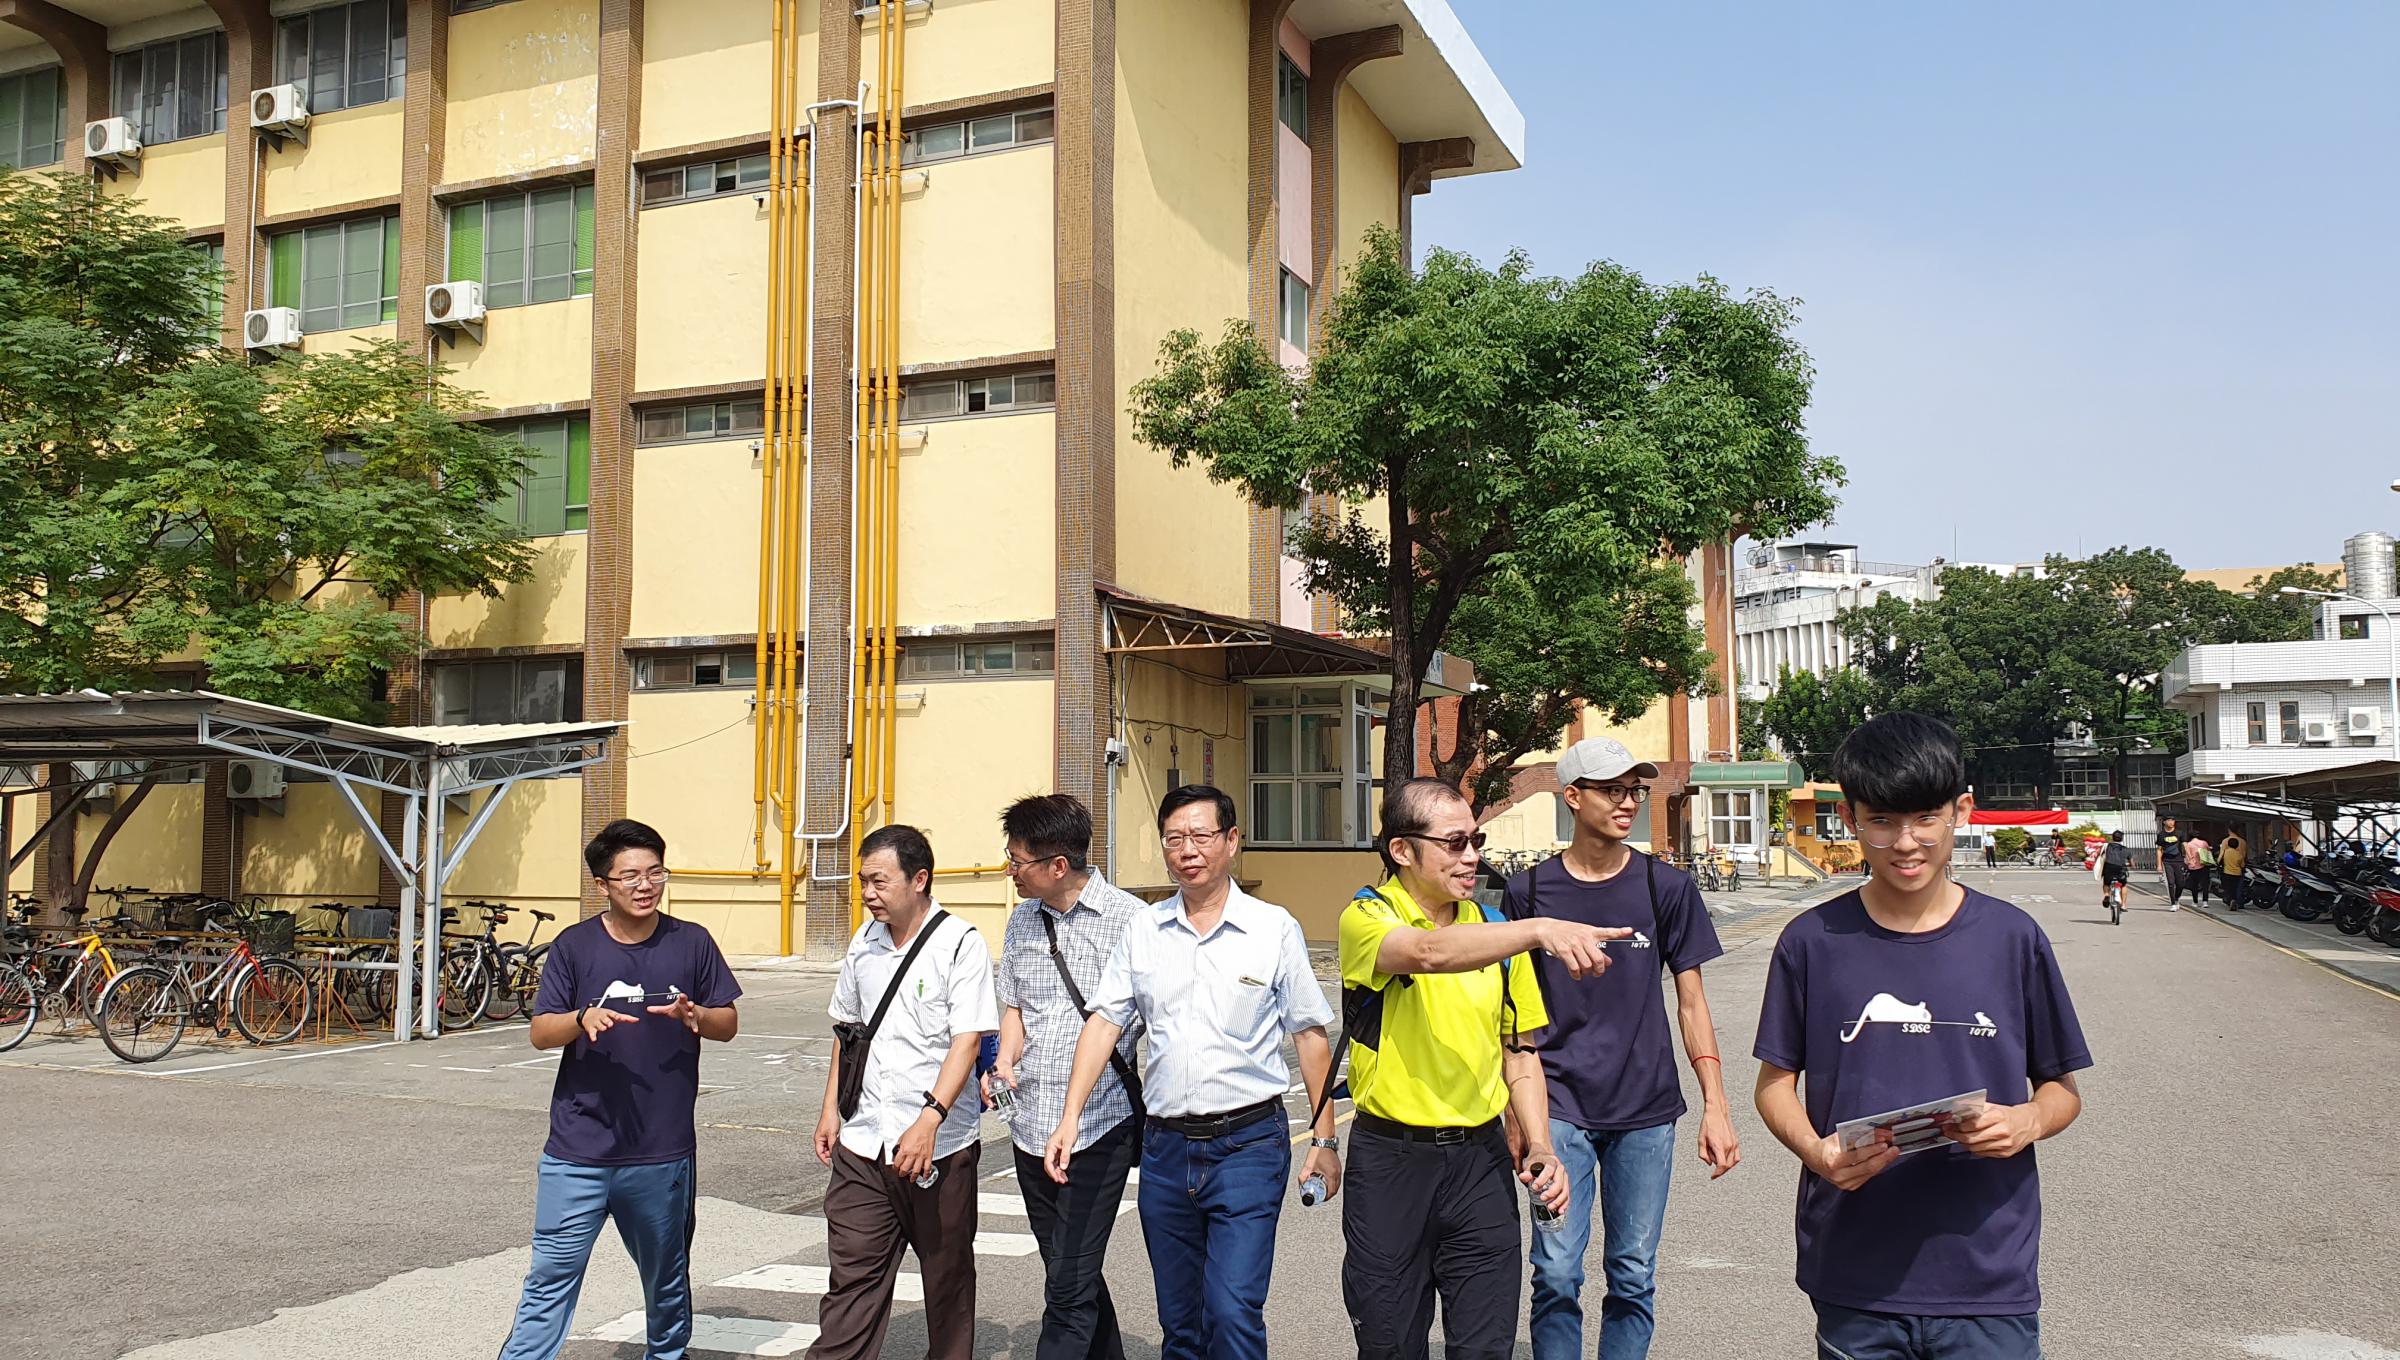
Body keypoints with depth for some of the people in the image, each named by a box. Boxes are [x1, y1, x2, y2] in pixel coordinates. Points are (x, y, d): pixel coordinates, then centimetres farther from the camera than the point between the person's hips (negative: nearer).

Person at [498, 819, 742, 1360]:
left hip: (663, 1153, 1)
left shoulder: (691, 943, 2)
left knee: (667, 1280, 17)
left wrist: (695, 1016, -16)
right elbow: (539, 1032, -1)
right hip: (578, 1150, -1)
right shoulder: (575, 945, 0)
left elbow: (728, 1024, 7)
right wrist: (582, 1019, -22)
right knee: (551, 1279, -2)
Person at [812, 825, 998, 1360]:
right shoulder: (864, 942, 8)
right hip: (862, 1141, 4)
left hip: (939, 1144, -4)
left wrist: (929, 1121, -25)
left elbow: (967, 1039, -16)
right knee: (852, 1275, 2)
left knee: (947, 1277, 11)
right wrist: (831, 1109, 14)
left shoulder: (961, 944, -10)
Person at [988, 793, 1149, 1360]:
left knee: (1069, 1287, -7)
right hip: (1030, 1124, 6)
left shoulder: (1131, 919, -9)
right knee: (1073, 1276, 17)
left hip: (1097, 1127, -6)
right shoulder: (1022, 921, 11)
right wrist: (1005, 1063, 2)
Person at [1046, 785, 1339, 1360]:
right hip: (1166, 1147, 4)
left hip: (1248, 1144, -4)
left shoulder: (1274, 929, -2)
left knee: (1232, 1313, -13)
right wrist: (1070, 1117, -6)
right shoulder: (1143, 931, 6)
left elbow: (1310, 1034, 2)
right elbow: (1105, 1022, 4)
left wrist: (1324, 1139, 1)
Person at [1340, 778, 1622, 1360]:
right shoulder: (1367, 918, -8)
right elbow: (1429, 952, -32)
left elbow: (1519, 1050, 13)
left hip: (1480, 1159, 4)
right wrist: (1540, 930, -43)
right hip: (1390, 1159, -3)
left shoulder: (1496, 930, 8)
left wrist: (1540, 1146, -1)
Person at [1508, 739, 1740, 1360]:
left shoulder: (1666, 887, 2)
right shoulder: (1529, 890, 1)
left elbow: (1690, 1001, 5)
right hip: (1560, 1105, -1)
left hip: (1646, 1107, 1)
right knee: (1557, 1274, -5)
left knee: (1633, 1276, 7)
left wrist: (1715, 1105, -2)